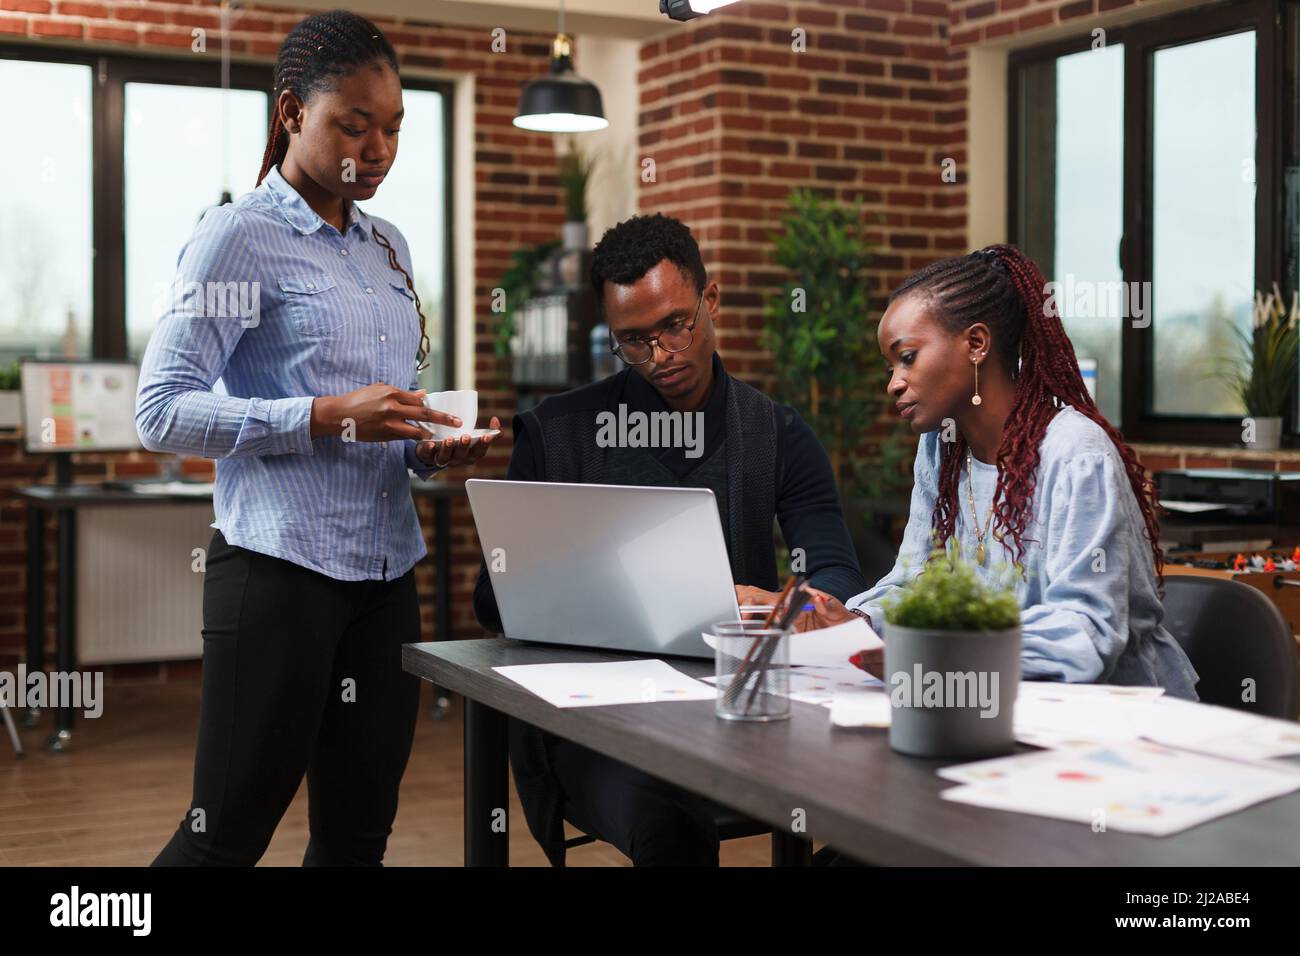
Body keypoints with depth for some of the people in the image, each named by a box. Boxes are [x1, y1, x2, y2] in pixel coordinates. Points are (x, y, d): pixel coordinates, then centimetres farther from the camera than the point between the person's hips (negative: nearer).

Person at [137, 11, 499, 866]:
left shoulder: (387, 247, 15)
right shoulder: (241, 236, -6)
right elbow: (162, 412, -12)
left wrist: (430, 450, 1)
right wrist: (327, 418, -21)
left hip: (386, 570, 7)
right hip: (281, 567, -7)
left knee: (360, 833, 10)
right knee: (228, 834, -1)